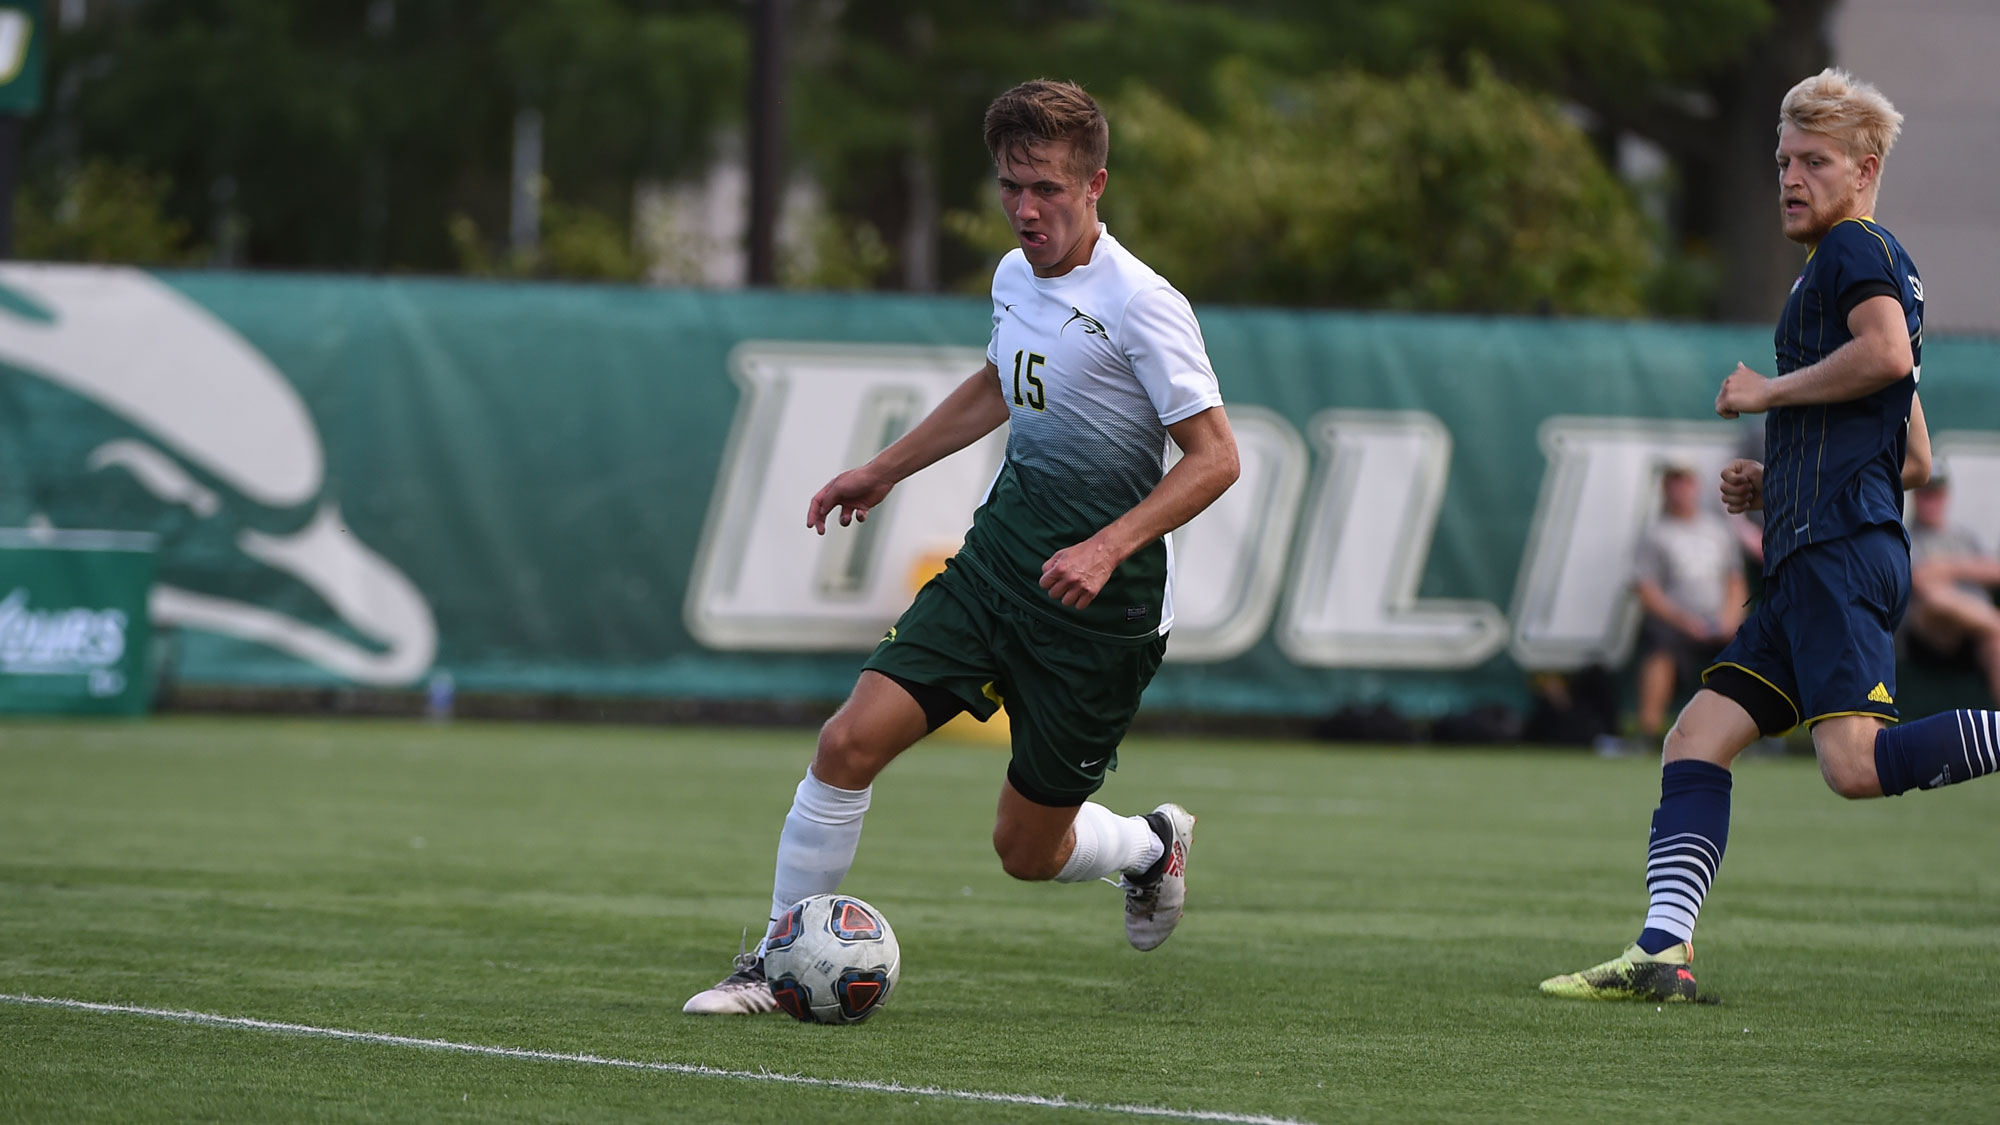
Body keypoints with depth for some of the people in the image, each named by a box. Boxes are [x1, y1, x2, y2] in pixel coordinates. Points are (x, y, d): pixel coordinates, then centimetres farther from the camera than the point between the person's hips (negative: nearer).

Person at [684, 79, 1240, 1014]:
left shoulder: (1140, 305, -18)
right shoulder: (1015, 276, 5)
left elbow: (1213, 456, -18)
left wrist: (1107, 548, -29)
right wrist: (884, 471, 28)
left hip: (1099, 600, -6)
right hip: (999, 552, 6)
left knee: (1028, 851, 4)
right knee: (851, 741, -11)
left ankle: (1152, 847, 38)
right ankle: (777, 963, 0)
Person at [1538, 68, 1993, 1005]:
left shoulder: (1856, 249, -1)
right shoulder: (1879, 271, 28)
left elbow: (1888, 352, -23)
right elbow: (1915, 459, 31)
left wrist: (1768, 393, -9)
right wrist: (1777, 481, 23)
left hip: (1839, 548, -11)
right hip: (1808, 562, 11)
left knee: (1857, 765, -23)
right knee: (1698, 737, 3)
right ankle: (1662, 952, -6)